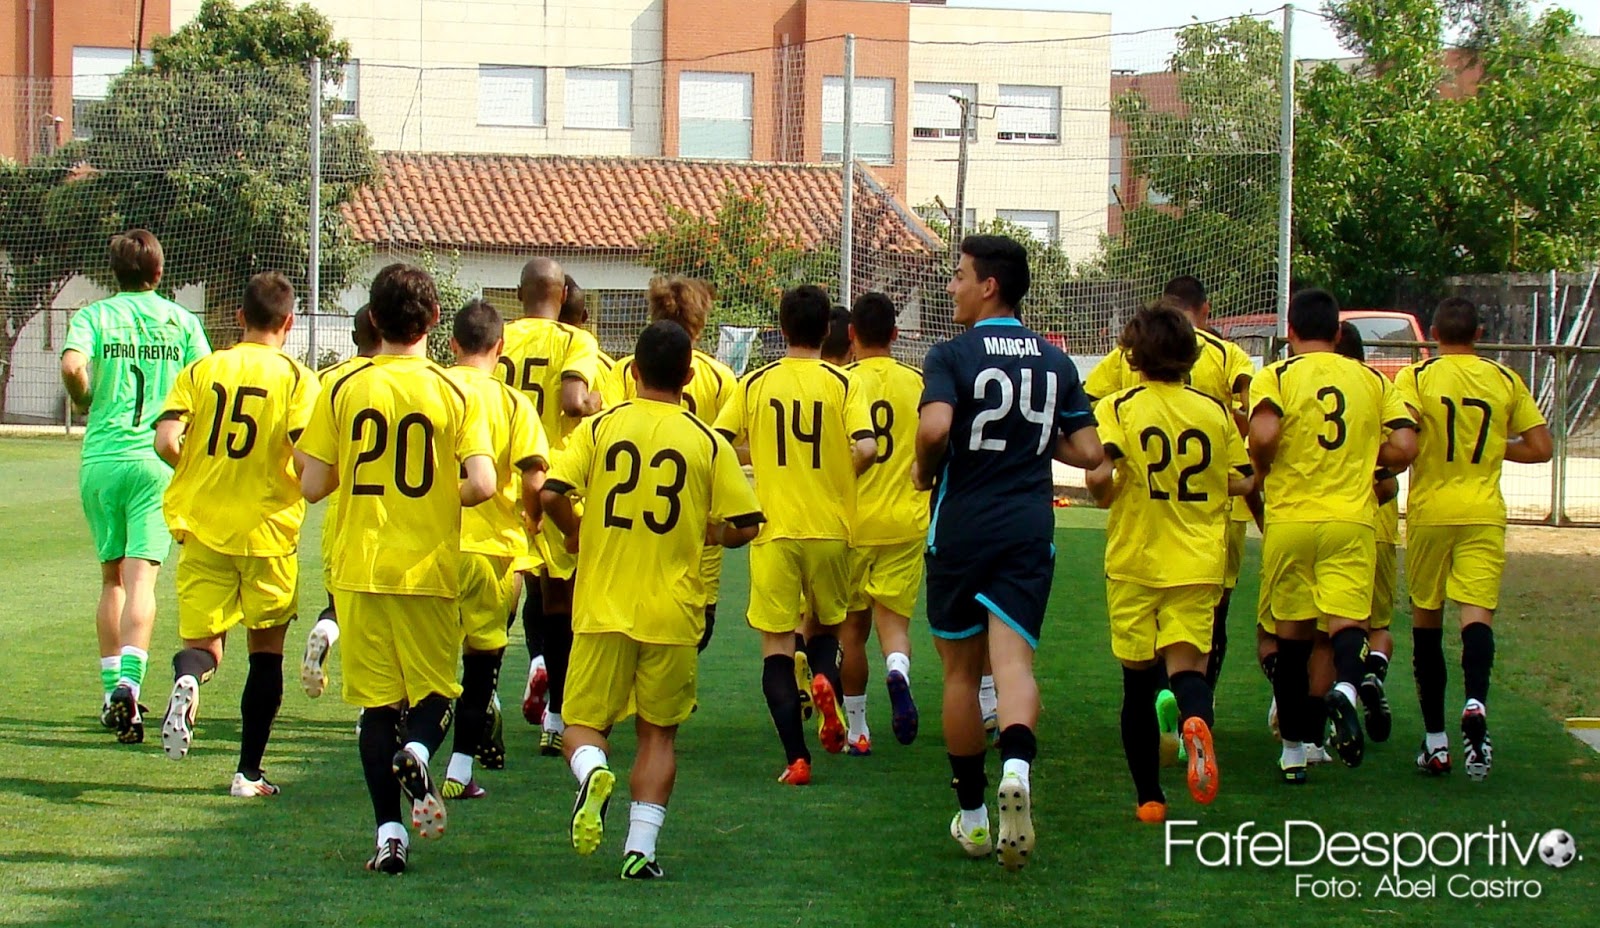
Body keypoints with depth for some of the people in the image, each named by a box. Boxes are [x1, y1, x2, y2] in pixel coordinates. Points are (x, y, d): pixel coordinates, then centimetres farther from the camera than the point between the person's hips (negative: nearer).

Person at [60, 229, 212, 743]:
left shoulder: (94, 315, 4)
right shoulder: (181, 320, 6)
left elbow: (72, 365, -15)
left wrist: (86, 402, 5)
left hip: (100, 458, 1)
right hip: (158, 459, -1)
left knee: (112, 577, 14)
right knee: (141, 578, -7)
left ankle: (112, 691, 18)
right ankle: (129, 680, -26)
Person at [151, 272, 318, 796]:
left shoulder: (201, 370, 3)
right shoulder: (296, 377, -3)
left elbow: (166, 442, -8)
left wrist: (202, 472, 12)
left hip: (202, 525, 2)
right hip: (269, 528, -1)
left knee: (202, 639, 11)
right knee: (266, 649, 12)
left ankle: (187, 679, -26)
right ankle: (249, 773, 11)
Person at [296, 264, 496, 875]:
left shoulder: (343, 390, -2)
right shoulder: (455, 393, -4)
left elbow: (312, 486, -3)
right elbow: (482, 485, -12)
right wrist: (445, 499, 9)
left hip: (360, 569, 1)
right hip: (429, 568, -1)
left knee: (377, 702, 8)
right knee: (436, 688, 14)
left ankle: (390, 832, 2)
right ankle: (418, 753, -18)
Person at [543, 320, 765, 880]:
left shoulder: (600, 428, -1)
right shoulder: (708, 443, -1)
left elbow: (552, 493, -10)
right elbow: (745, 526, -3)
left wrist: (577, 534, 10)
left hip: (603, 607, 0)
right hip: (673, 613, 0)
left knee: (584, 723, 11)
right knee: (658, 733, 13)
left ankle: (593, 772, -22)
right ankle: (640, 849, 3)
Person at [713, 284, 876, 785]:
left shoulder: (755, 383, 2)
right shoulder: (841, 383, -1)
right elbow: (866, 448, -14)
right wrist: (839, 475, 7)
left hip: (775, 529, 0)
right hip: (830, 528, 1)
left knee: (777, 645, 3)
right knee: (827, 624, 22)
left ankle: (796, 758, -7)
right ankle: (825, 678, -11)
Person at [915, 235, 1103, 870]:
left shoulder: (953, 355, -6)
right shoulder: (1055, 362, 8)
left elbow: (934, 427, -24)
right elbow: (1088, 452, 6)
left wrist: (925, 472, -4)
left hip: (960, 529, -2)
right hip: (1030, 531, 2)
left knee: (960, 671, 11)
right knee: (1013, 658, -7)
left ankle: (972, 815, 19)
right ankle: (1017, 761, -39)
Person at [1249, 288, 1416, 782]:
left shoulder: (1276, 376, 1)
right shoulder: (1372, 380, 10)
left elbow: (1263, 435, -17)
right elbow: (1405, 446, 1)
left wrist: (1263, 470, 3)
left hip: (1289, 521, 0)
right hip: (1351, 520, 0)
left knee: (1292, 635, 9)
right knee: (1347, 621, -6)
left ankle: (1294, 751, 15)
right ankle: (1346, 688, -40)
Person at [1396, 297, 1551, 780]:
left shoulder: (1416, 377, -3)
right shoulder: (1506, 381, 5)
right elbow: (1540, 448, 6)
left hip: (1428, 513, -1)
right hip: (1484, 514, 1)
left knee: (1426, 620, 10)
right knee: (1477, 614, -7)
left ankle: (1435, 739, 12)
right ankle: (1476, 704, -35)